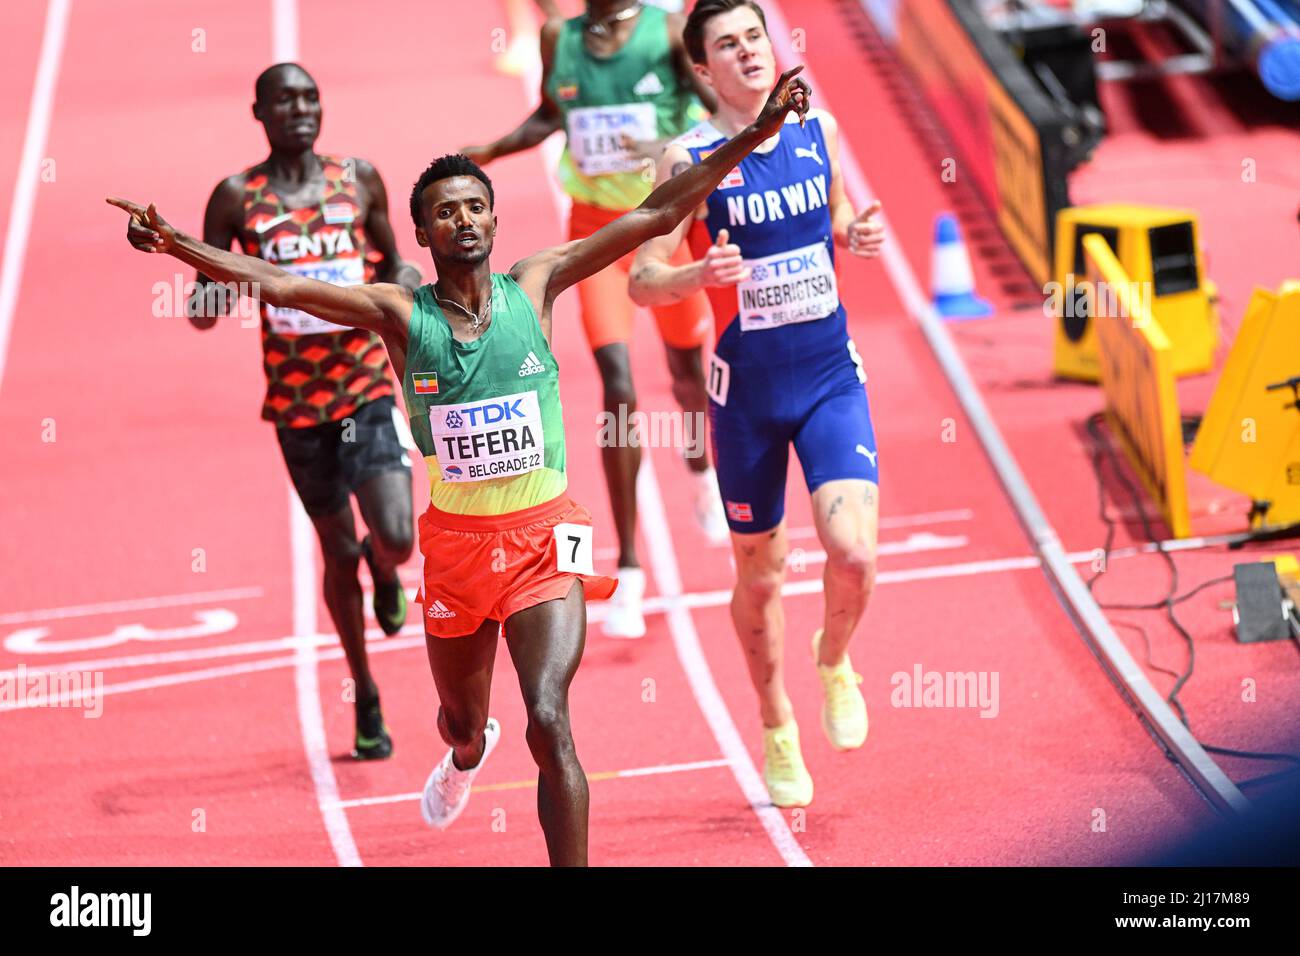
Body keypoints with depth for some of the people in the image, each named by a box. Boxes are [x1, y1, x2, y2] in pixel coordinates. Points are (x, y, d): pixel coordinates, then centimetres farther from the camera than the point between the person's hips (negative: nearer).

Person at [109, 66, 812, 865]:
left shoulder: (533, 288, -4)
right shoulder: (400, 313, -5)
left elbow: (656, 216, -5)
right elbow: (278, 284, -15)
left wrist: (755, 133, -10)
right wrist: (177, 244, -29)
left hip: (544, 537, -2)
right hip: (456, 538, 2)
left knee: (549, 723, -19)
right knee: (462, 721, 23)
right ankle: (469, 755, 61)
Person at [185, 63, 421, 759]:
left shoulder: (359, 180, 3)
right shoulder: (237, 198, -3)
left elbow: (392, 261, 18)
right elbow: (201, 310, 2)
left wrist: (403, 280, -5)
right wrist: (211, 298, -22)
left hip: (367, 387, 0)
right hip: (296, 400, 0)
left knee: (396, 538, -16)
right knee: (338, 552, 8)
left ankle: (384, 568, 24)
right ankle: (365, 697, 28)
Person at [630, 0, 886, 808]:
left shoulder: (818, 129, 1)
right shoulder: (692, 159, -10)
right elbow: (642, 279, -10)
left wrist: (858, 236, -4)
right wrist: (699, 276, -30)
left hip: (831, 375, 2)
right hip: (747, 387, -2)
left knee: (854, 551, -16)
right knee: (760, 571, 10)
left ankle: (835, 660, 18)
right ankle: (777, 728, 33)